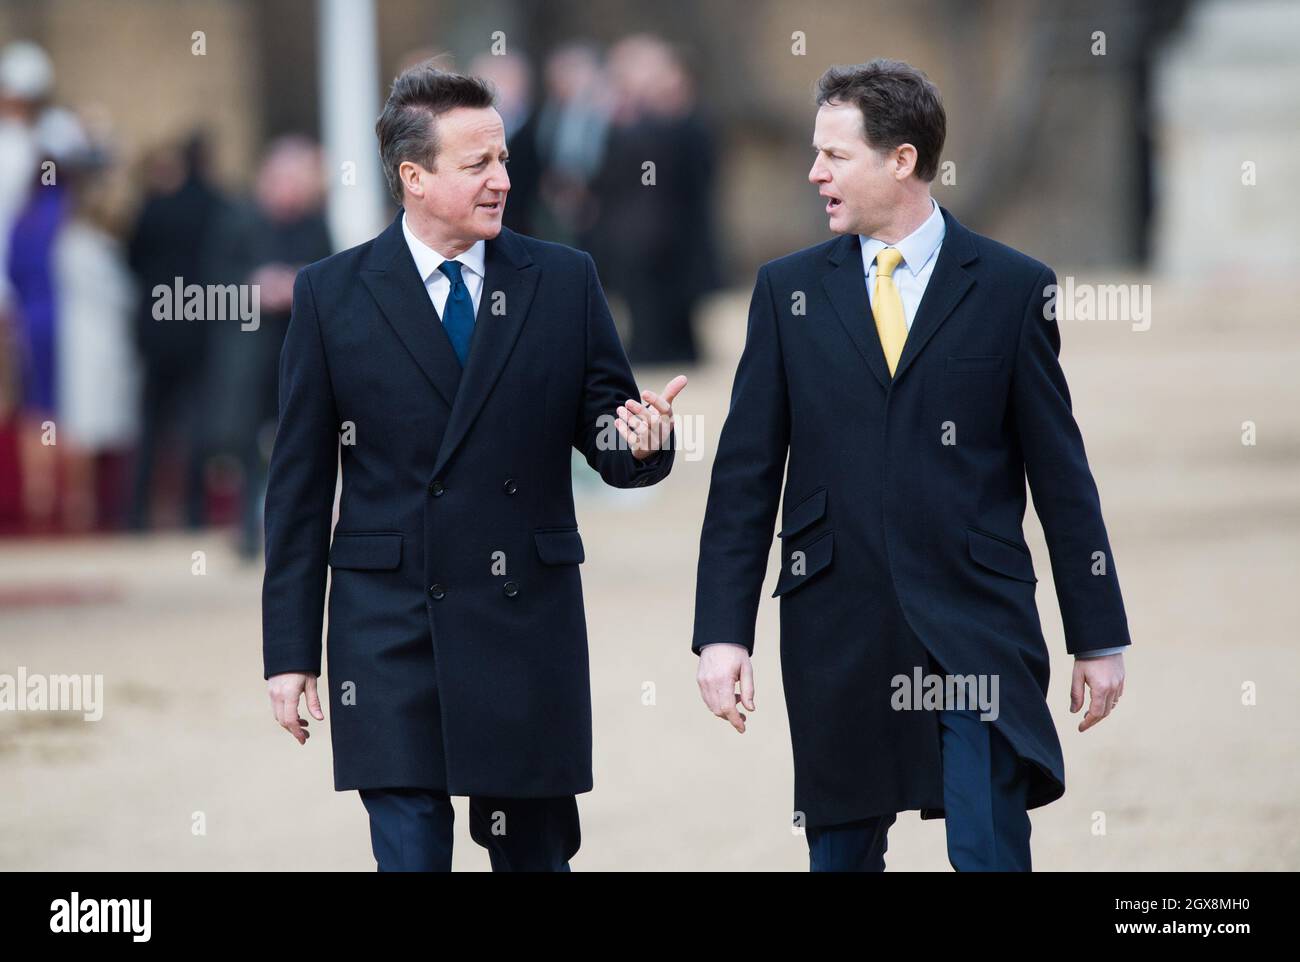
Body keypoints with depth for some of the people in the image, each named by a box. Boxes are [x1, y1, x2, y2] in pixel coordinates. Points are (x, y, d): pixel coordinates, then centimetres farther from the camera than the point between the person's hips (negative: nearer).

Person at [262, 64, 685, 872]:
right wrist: (291, 650, 0)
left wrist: (638, 442, -19)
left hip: (527, 624, 2)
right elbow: (300, 485, 3)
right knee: (410, 852, -3)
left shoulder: (563, 282, 6)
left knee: (536, 855, 7)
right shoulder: (332, 295, 2)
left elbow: (605, 426, 7)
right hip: (391, 629, -1)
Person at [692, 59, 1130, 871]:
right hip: (835, 634, 2)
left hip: (976, 623, -2)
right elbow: (746, 476, 6)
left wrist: (1099, 637, 3)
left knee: (992, 852, -9)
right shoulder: (789, 291, 8)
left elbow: (1061, 472, 4)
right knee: (841, 851, 7)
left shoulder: (1013, 288, 2)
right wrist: (723, 631, -1)